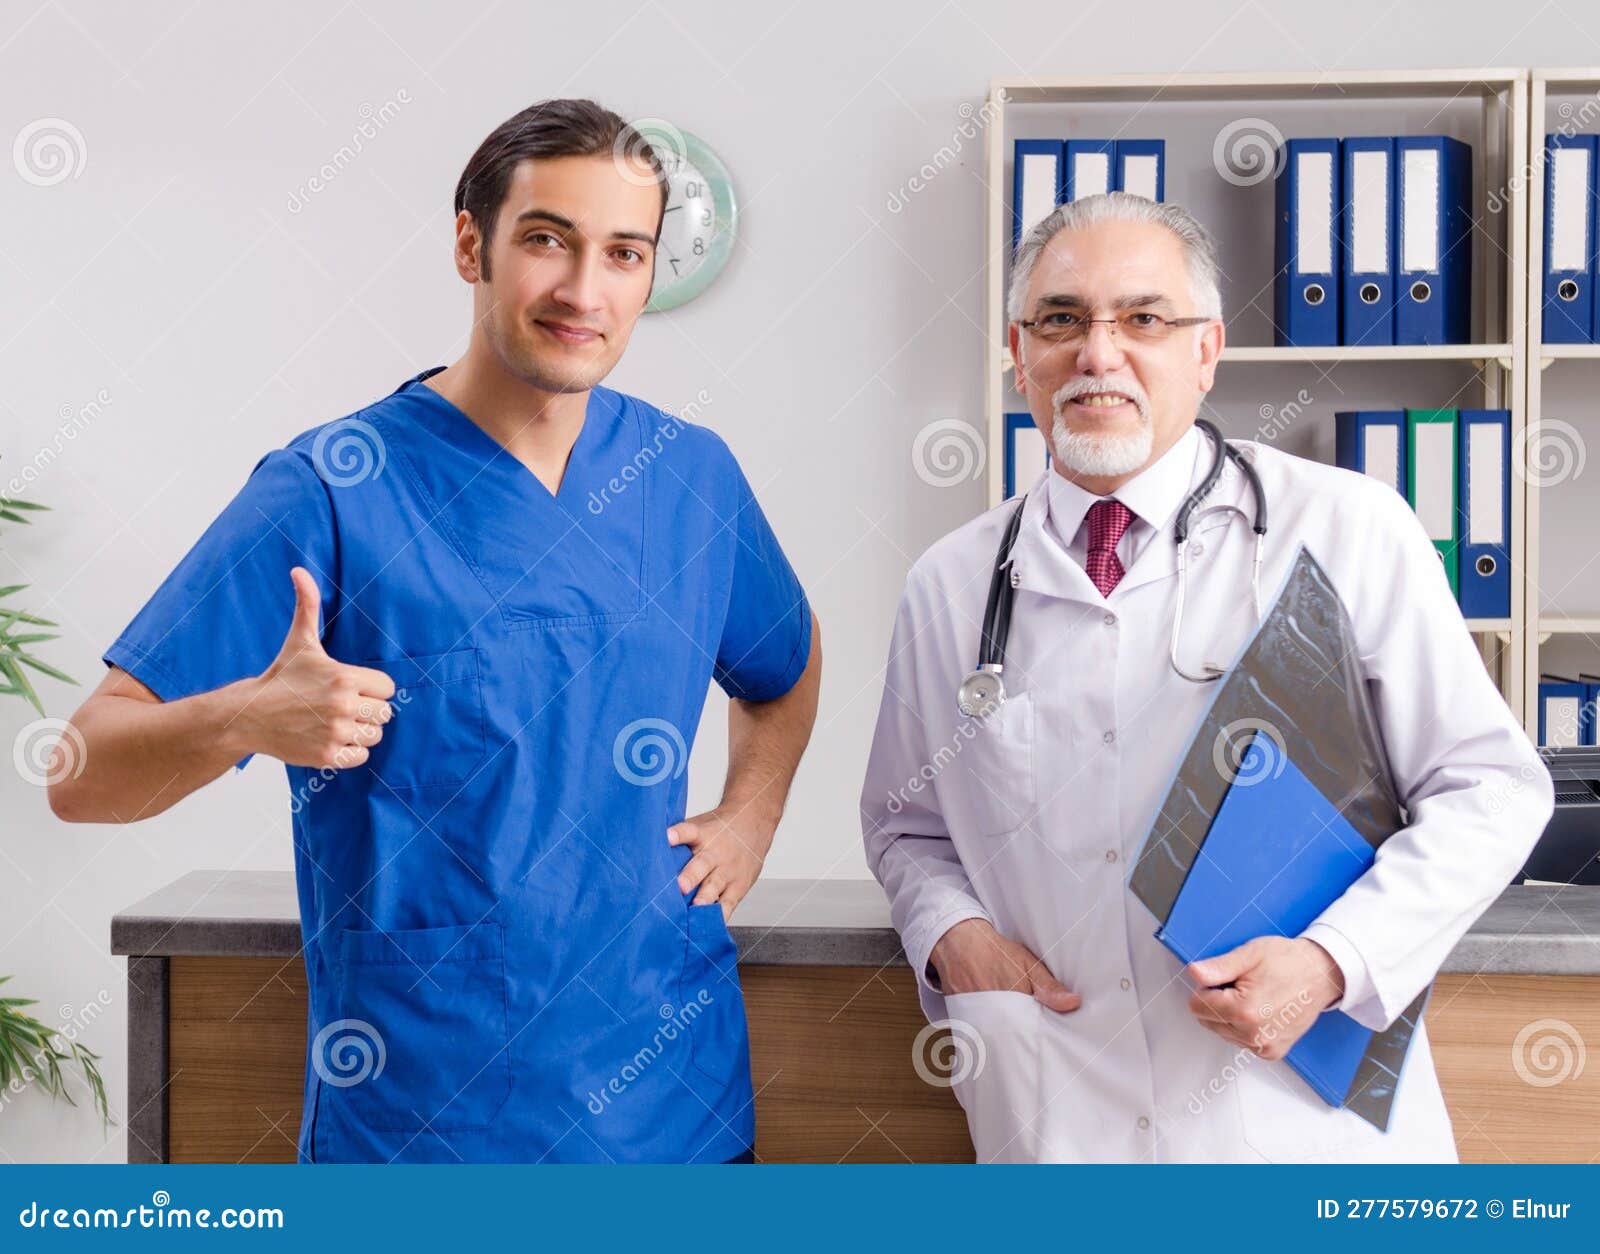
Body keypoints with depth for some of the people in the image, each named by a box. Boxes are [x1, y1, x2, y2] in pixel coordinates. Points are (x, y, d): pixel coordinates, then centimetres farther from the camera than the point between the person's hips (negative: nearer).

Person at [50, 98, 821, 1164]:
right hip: (413, 1120, -3)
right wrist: (245, 719, -31)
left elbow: (788, 664, 22)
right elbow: (83, 776, -12)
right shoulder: (331, 490, -12)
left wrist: (752, 814, 6)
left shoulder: (694, 474, 2)